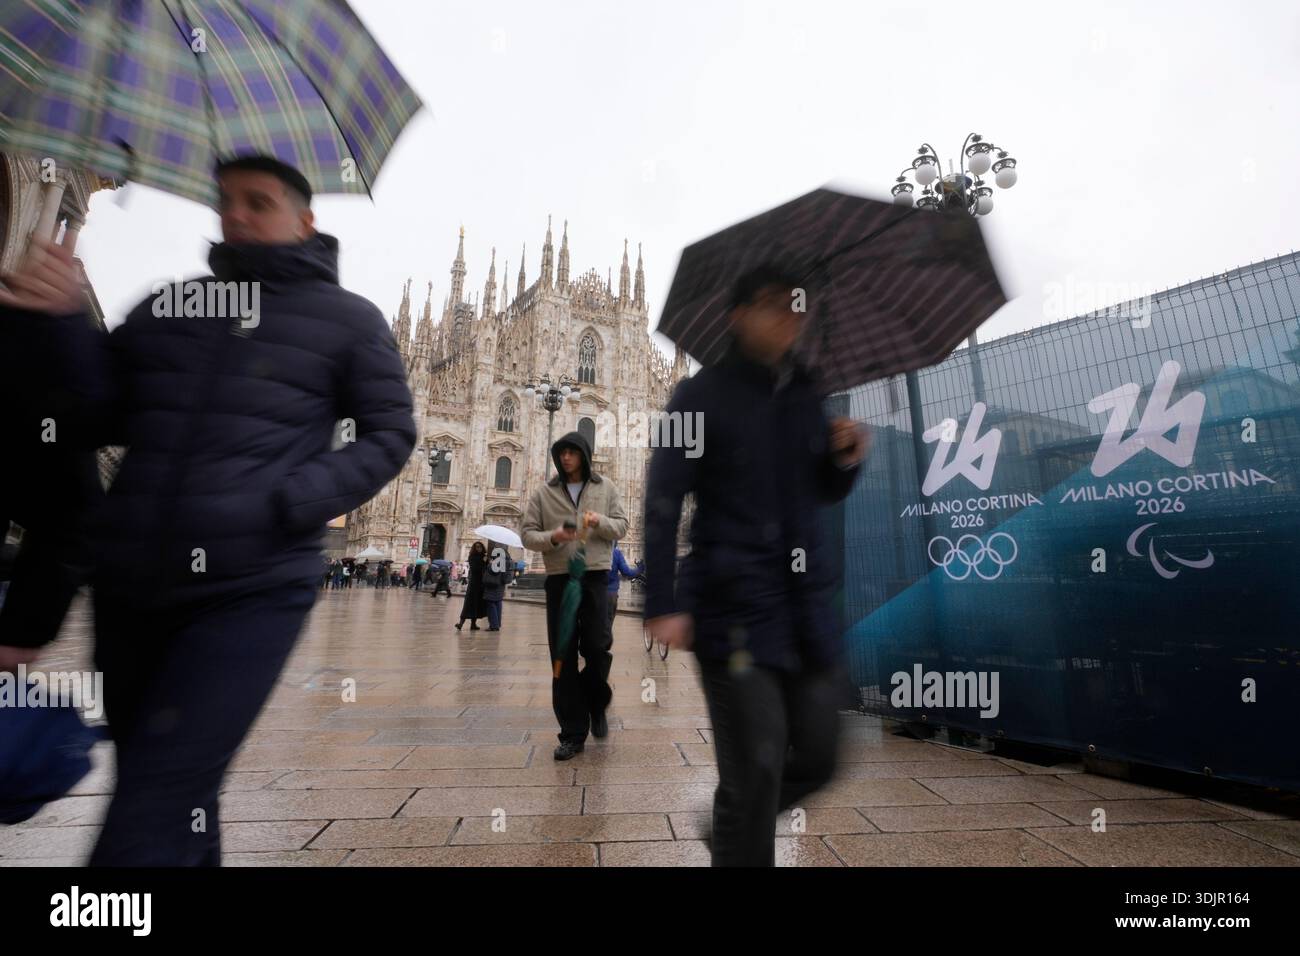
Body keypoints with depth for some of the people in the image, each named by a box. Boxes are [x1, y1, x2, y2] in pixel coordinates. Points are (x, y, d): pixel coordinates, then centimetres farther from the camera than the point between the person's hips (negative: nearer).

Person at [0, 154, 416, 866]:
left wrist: (291, 502, -13)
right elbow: (93, 421, 13)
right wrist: (64, 321, -3)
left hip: (251, 593, -5)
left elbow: (391, 434, -1)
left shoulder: (346, 318, 3)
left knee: (147, 823, -4)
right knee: (180, 798, 21)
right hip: (127, 591, 5)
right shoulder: (166, 305, 15)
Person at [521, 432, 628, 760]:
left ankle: (597, 705, 27)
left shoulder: (605, 487, 7)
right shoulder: (544, 492, 6)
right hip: (559, 579, 1)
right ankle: (572, 733, 13)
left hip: (594, 577, -1)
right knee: (563, 658, 3)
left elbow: (622, 526, 6)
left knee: (596, 648, -4)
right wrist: (552, 537, -16)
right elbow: (528, 535, 4)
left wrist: (600, 521, -15)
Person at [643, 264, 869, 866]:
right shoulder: (702, 396, -4)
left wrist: (847, 459, 0)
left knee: (818, 759, 13)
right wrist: (662, 605, -16)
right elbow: (662, 504, -10)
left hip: (808, 602, 6)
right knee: (755, 769, -1)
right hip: (733, 606, -6)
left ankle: (732, 830, 40)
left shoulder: (805, 396, 13)